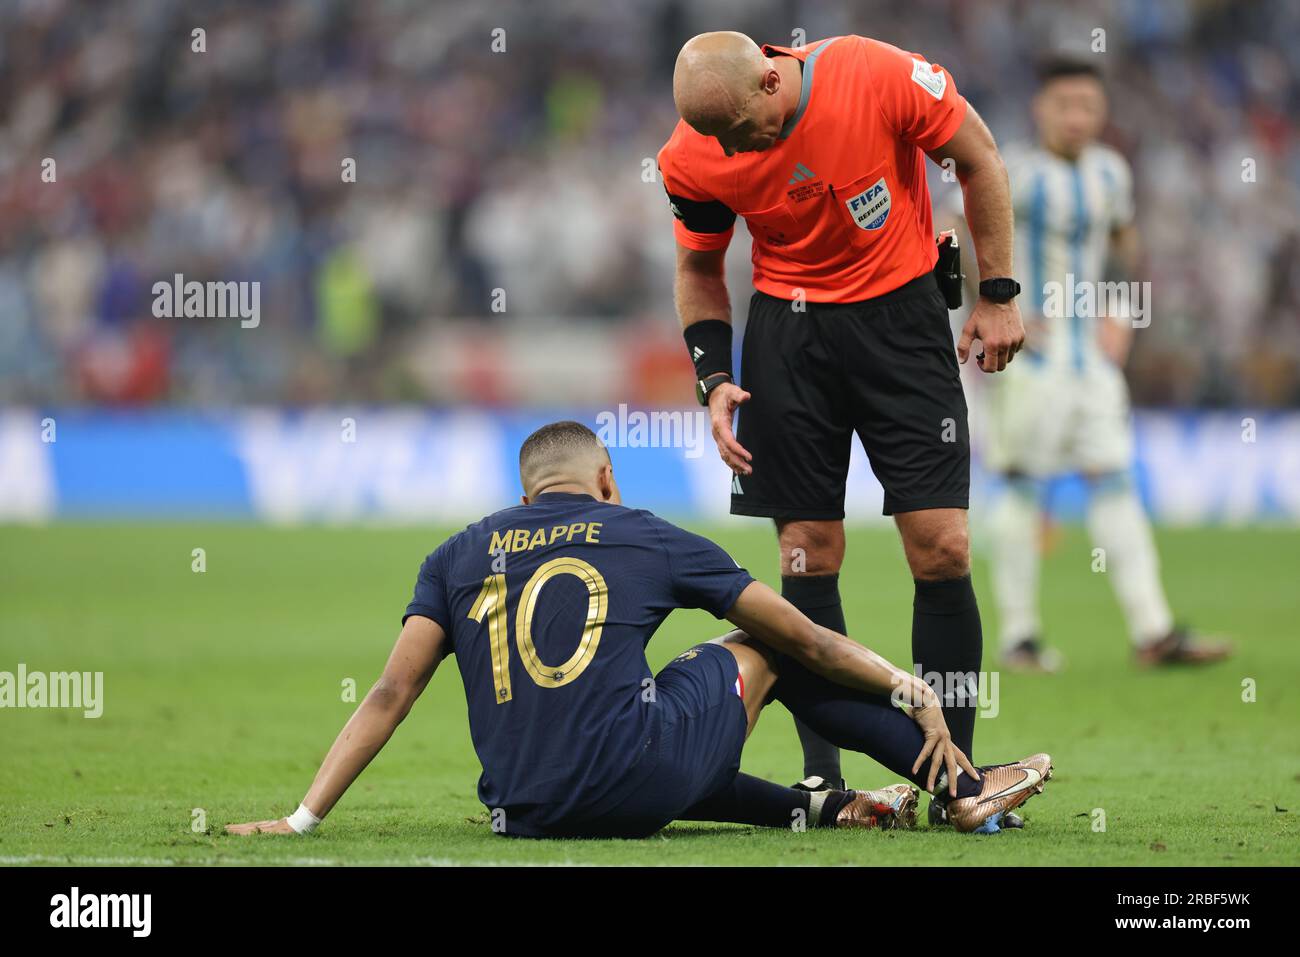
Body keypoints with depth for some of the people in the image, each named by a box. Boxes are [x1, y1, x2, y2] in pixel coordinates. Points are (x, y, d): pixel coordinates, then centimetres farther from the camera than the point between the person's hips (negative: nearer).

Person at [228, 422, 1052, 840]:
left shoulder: (459, 557, 16)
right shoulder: (645, 538, 12)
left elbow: (392, 693, 6)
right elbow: (807, 640, 18)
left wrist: (302, 819, 6)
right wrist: (913, 692, 30)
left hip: (524, 813, 3)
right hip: (635, 792, -3)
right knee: (768, 650, 21)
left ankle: (817, 809, 27)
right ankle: (963, 789, 26)